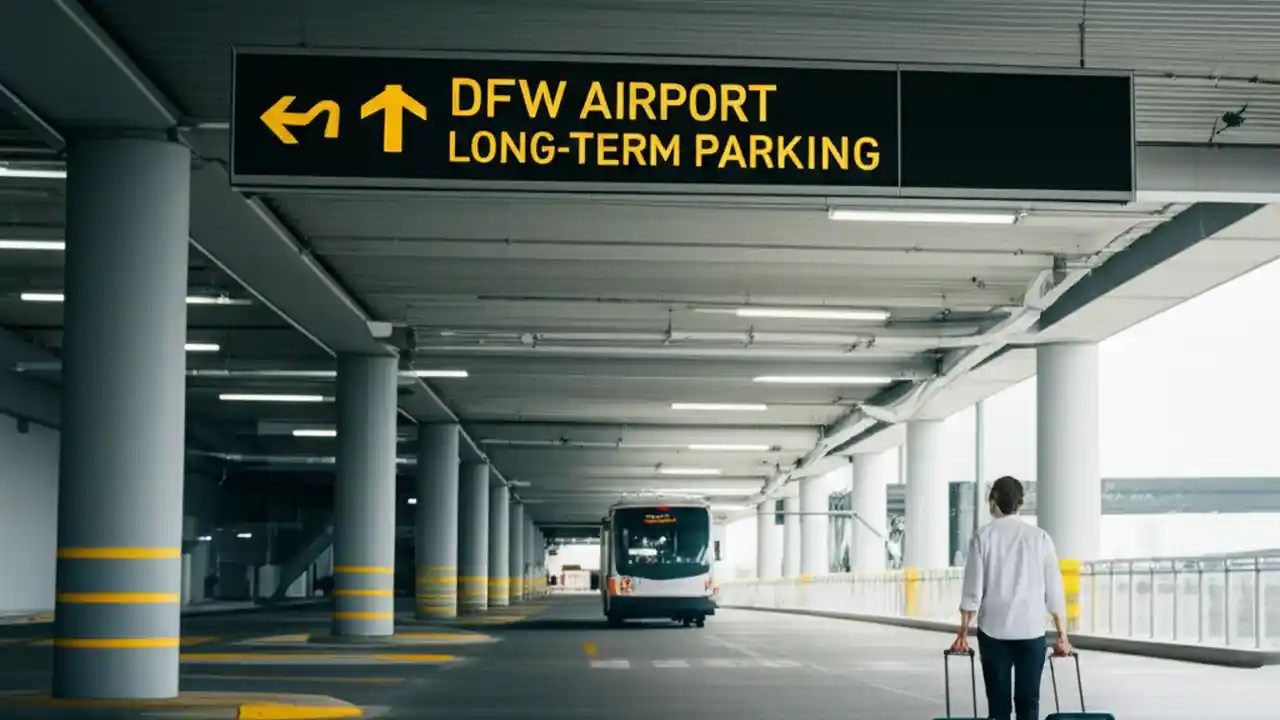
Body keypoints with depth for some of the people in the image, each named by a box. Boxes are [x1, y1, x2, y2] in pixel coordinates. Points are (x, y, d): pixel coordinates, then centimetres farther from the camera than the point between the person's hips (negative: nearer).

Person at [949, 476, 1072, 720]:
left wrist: (963, 633, 5)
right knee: (1028, 700, 5)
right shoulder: (1039, 537, 1)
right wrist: (1062, 635, 7)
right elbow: (1053, 590, 1)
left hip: (993, 629, -1)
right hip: (1031, 630, 1)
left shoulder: (983, 537, -2)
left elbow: (972, 590, -2)